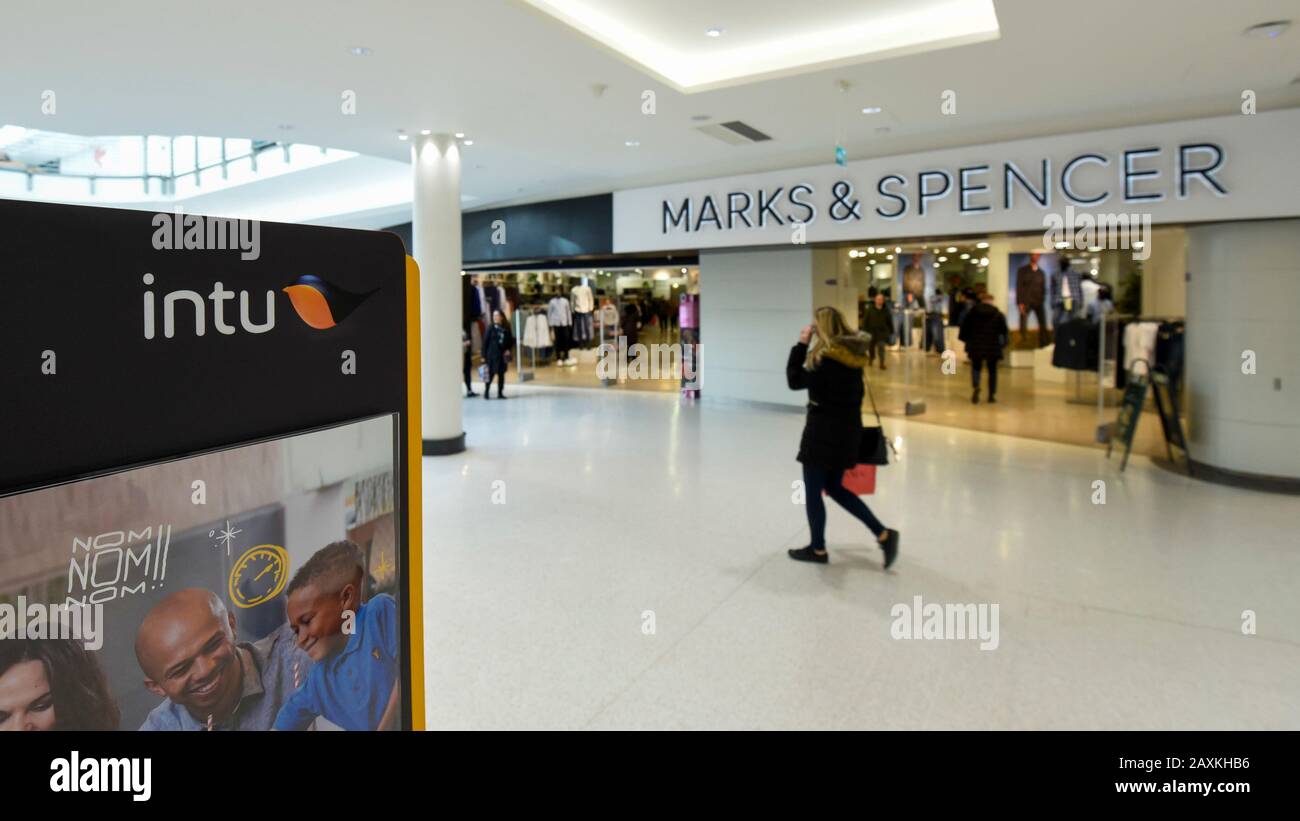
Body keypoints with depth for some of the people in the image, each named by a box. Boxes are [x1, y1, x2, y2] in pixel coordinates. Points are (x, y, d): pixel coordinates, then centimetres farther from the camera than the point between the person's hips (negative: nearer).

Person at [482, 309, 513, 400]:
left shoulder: (506, 329, 4)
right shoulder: (491, 328, -3)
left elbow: (511, 341, 14)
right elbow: (485, 342, -3)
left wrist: (508, 350, -3)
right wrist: (484, 356, -7)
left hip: (503, 356, 3)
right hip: (492, 355, -3)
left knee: (501, 374, 8)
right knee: (490, 374, -4)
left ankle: (500, 393, 16)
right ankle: (486, 392, 6)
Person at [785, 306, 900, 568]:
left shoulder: (826, 359, -20)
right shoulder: (852, 355, 6)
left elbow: (794, 380, -12)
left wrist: (801, 345, -10)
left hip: (824, 432, -9)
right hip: (848, 430, 9)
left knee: (813, 492, 8)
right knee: (834, 487, 20)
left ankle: (818, 549, 21)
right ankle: (883, 534, 17)